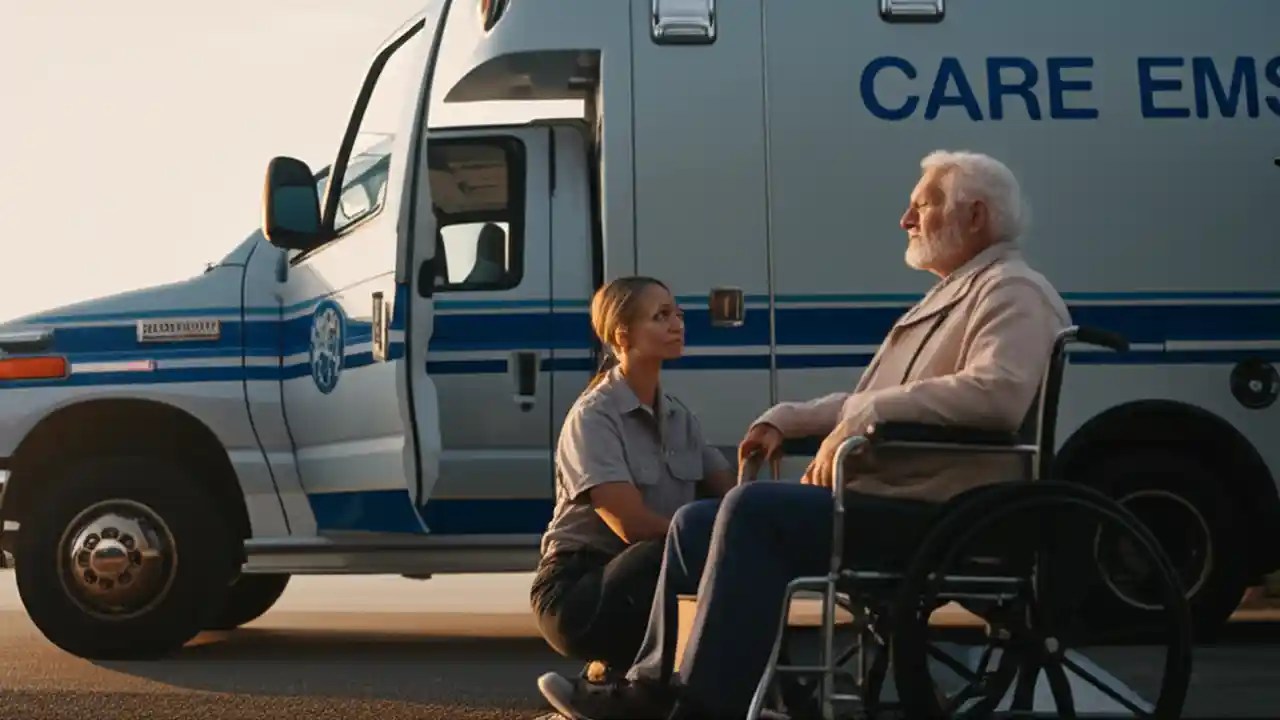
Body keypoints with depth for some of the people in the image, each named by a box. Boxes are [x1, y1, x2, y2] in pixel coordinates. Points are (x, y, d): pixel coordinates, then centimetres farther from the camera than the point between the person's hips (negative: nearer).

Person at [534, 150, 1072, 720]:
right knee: (695, 524, 8)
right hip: (881, 500, 11)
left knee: (754, 509, -28)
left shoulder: (1011, 292, -7)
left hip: (936, 517, -11)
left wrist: (862, 417, -25)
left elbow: (998, 392, -28)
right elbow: (867, 403, 31)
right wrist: (783, 422, 15)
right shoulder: (948, 295, 25)